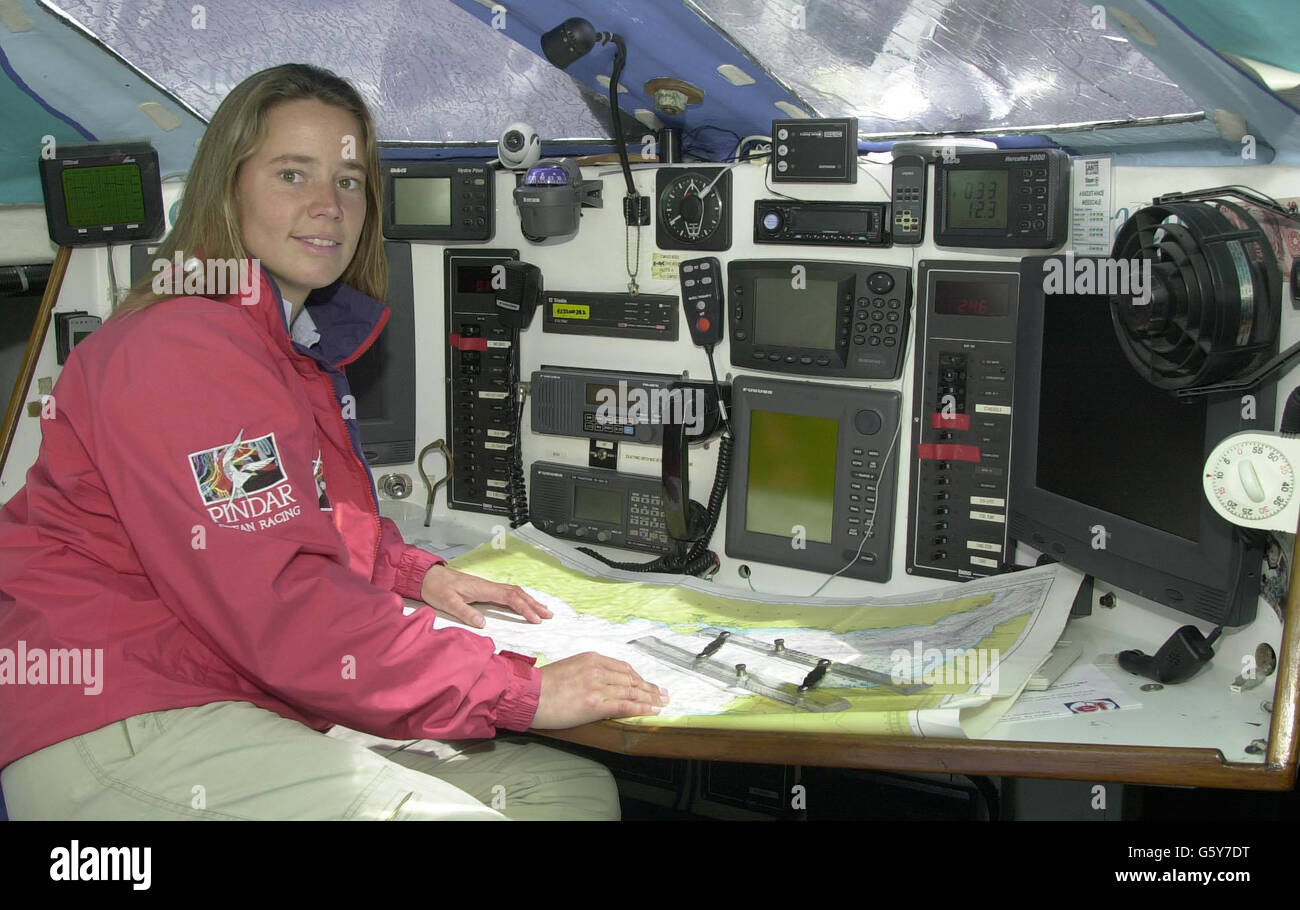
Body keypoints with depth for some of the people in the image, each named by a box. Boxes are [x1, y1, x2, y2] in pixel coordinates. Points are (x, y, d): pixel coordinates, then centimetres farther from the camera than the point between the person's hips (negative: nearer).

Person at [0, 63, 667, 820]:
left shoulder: (300, 341, 15)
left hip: (253, 709, 9)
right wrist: (521, 690, -21)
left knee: (578, 788, 2)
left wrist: (417, 573, 7)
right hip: (120, 732, -9)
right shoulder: (185, 353, -17)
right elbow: (280, 607, -25)